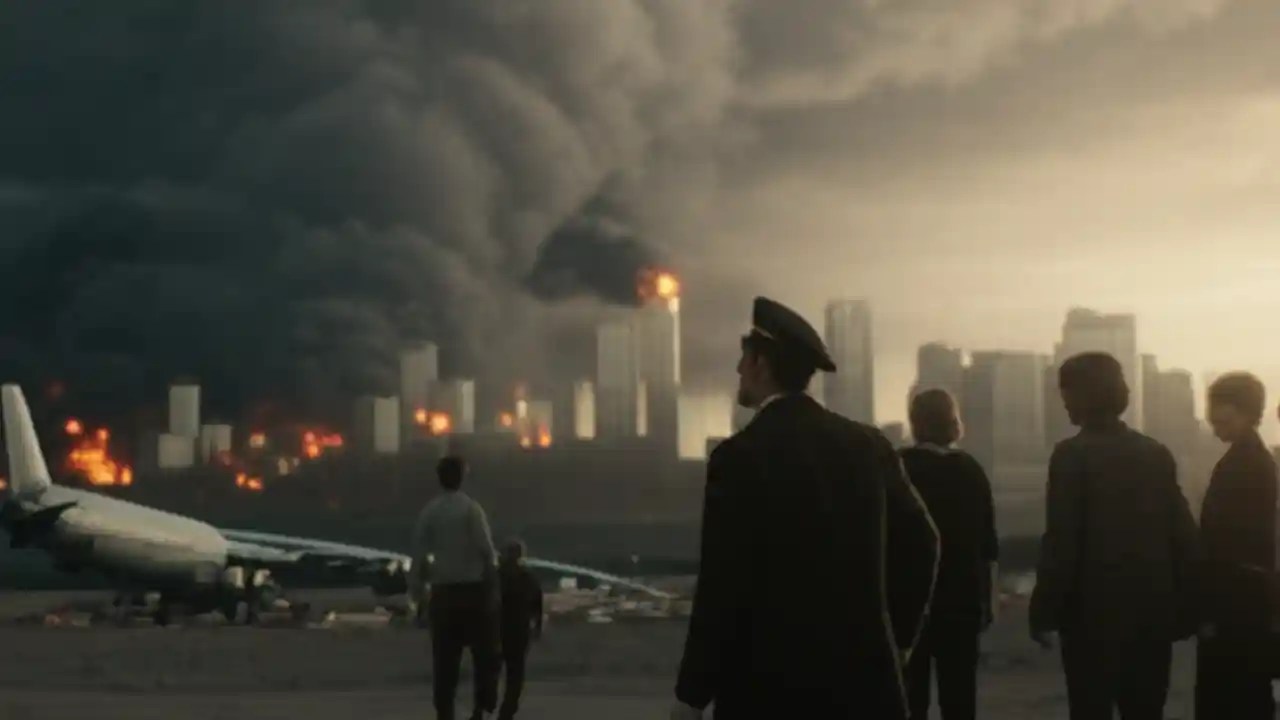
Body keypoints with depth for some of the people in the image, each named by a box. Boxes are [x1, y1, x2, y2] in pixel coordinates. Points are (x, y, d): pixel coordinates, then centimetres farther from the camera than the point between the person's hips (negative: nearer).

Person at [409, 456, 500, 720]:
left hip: (443, 591, 3)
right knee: (485, 653, 7)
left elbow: (419, 554, 2)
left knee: (445, 660, 7)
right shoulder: (470, 508, -8)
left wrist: (417, 590, 8)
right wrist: (493, 579, -2)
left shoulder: (429, 512, 3)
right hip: (474, 588, -3)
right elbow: (486, 548, -13)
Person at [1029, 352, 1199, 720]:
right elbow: (1182, 535, 7)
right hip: (1153, 611, 5)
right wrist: (1186, 610, 13)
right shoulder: (1157, 453, 7)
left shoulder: (1073, 454, -9)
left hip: (1094, 612, -5)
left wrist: (1044, 612, -6)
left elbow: (1061, 541, -13)